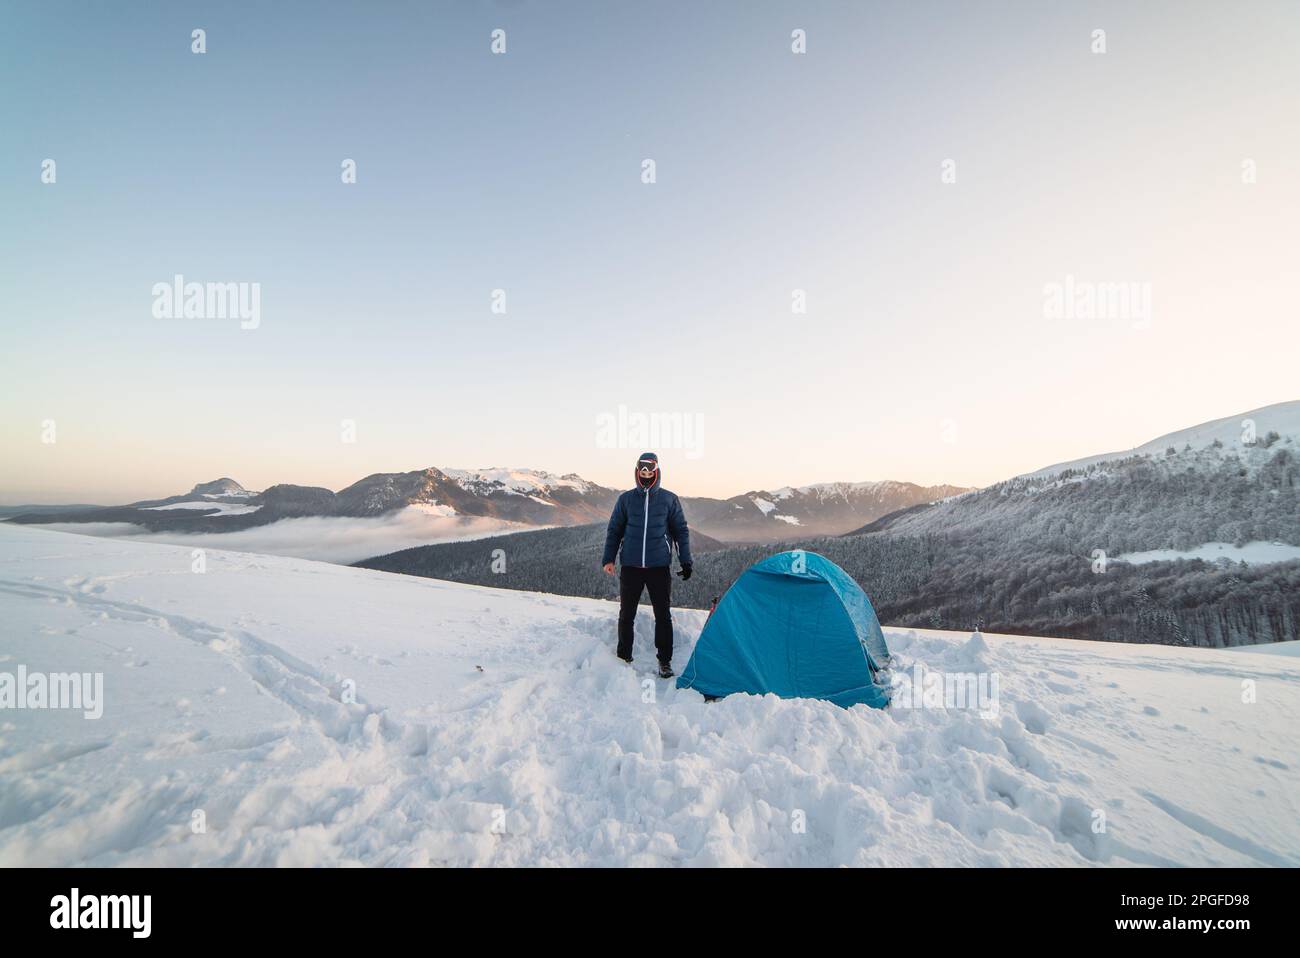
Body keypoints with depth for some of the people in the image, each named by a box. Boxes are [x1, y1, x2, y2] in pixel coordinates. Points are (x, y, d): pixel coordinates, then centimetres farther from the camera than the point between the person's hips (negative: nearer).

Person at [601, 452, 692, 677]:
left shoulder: (669, 499, 2)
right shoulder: (626, 499, 4)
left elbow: (681, 531, 7)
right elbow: (614, 530, 9)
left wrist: (685, 561, 3)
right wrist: (608, 559, 2)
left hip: (659, 566, -1)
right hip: (630, 566, 1)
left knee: (663, 615, 3)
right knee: (626, 615, 7)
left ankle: (665, 661, 16)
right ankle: (624, 658, 22)